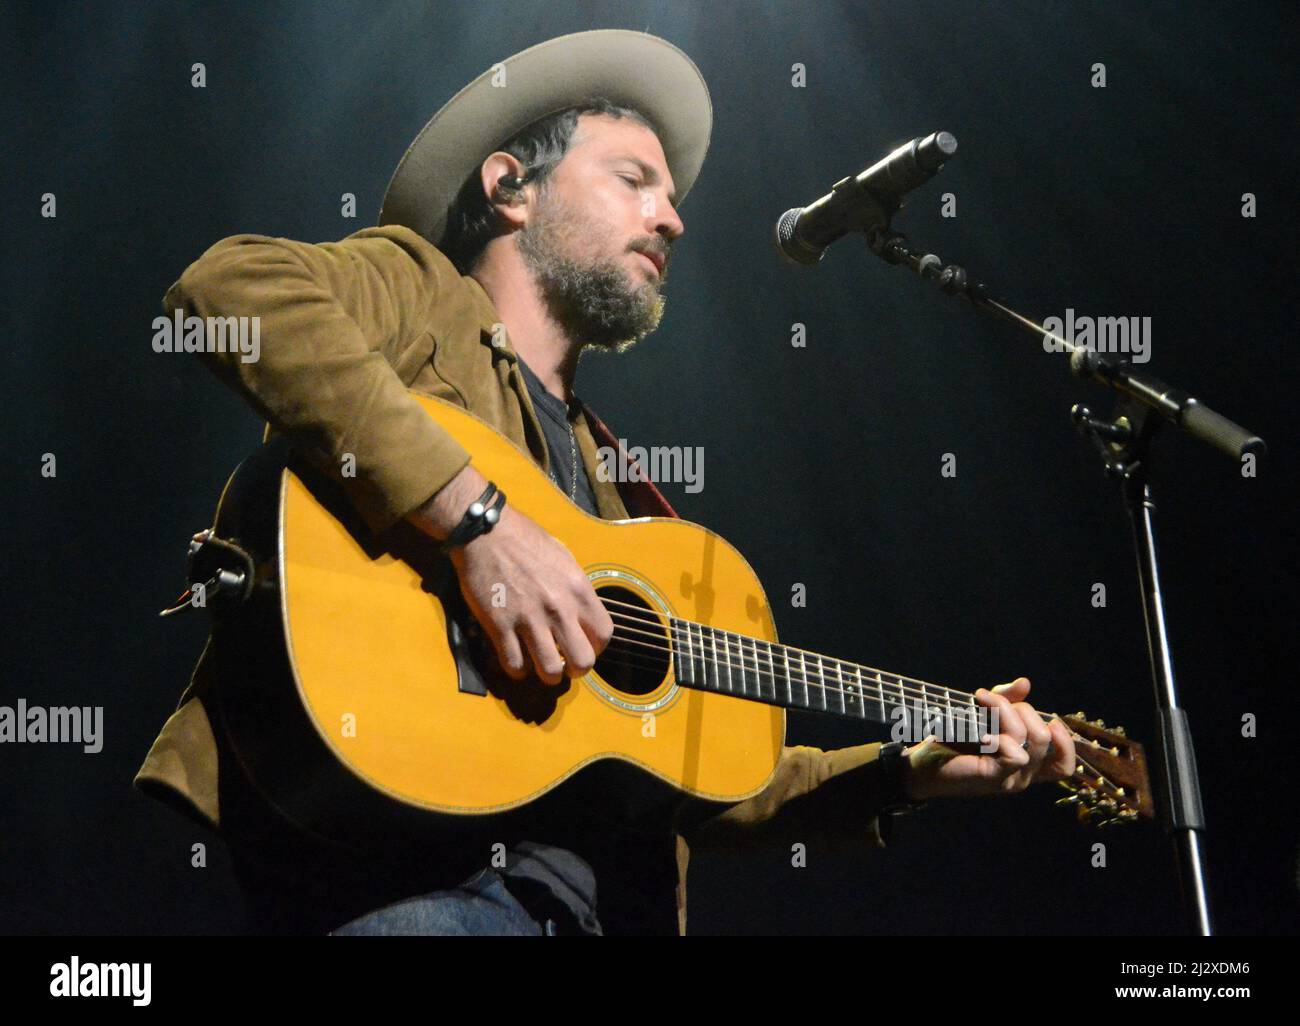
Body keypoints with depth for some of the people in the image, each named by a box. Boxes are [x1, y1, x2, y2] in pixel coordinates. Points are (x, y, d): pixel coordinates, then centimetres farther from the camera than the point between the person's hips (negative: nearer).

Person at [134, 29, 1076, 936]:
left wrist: (907, 773, 18)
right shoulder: (419, 294, 8)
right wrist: (471, 512, -19)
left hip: (596, 893, 7)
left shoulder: (610, 482, 26)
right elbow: (231, 284, -16)